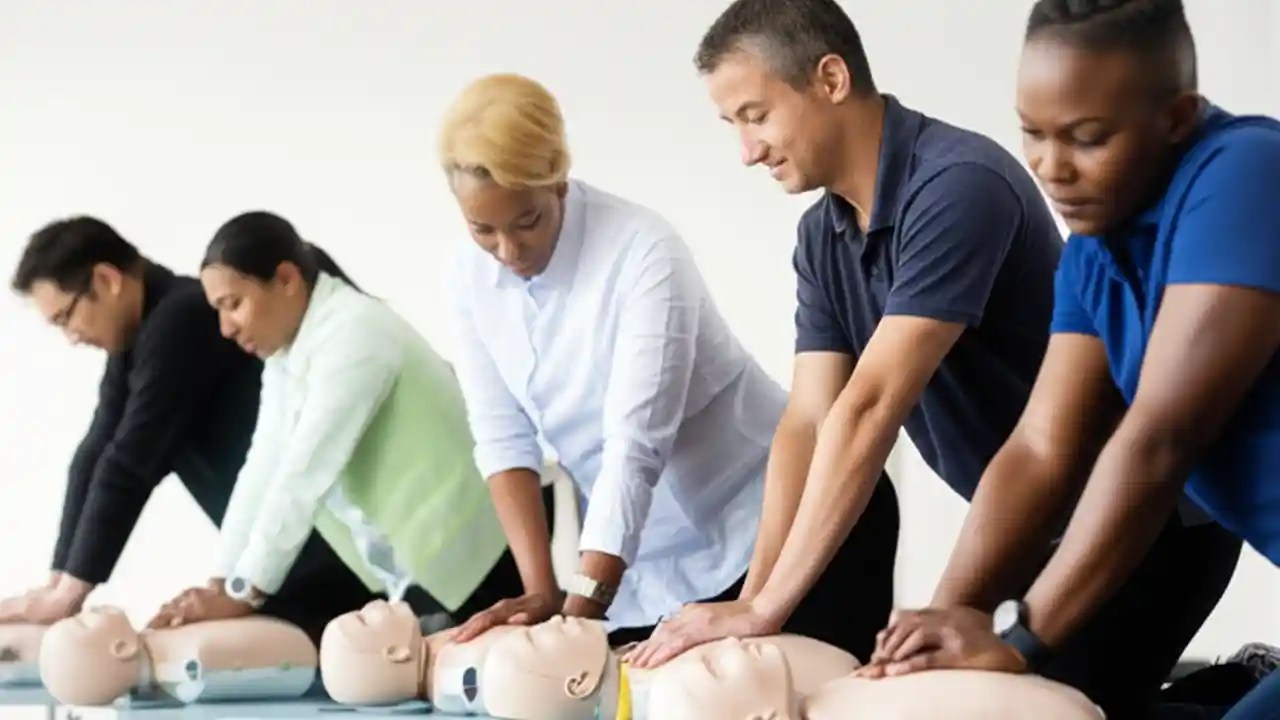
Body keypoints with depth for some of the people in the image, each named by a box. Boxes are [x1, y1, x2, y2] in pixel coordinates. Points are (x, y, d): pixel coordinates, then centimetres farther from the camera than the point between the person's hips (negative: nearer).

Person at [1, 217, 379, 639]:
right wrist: (58, 584, 3)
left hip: (323, 547, -9)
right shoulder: (135, 336, 11)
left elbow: (131, 462, -21)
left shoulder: (184, 320, -19)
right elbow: (97, 457, 9)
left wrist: (69, 593, -18)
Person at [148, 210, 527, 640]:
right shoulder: (285, 350, 11)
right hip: (401, 567, 9)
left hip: (460, 558, -9)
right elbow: (265, 470, 7)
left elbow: (304, 477, -22)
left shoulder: (353, 336, -18)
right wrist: (220, 585, -1)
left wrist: (241, 595, -19)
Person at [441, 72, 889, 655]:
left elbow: (635, 444, -28)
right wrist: (541, 591, -17)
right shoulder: (470, 278, -5)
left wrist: (579, 613, -32)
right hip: (639, 561, 5)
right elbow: (503, 437, -5)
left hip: (765, 527, -5)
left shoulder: (643, 251, -23)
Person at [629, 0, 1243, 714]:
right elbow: (812, 421, -4)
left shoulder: (958, 186, -27)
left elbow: (870, 410, -32)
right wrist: (752, 599, -17)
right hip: (1042, 525, 9)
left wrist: (766, 609, -32)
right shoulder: (823, 236, 1)